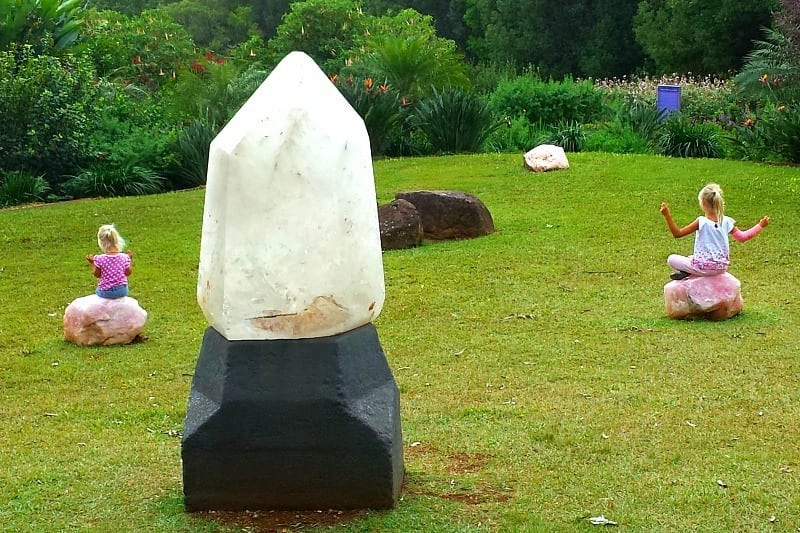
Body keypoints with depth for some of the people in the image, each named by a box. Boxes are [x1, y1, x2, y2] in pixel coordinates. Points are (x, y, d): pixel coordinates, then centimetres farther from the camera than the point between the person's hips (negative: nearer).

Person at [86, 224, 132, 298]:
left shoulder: (99, 259, -19)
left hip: (105, 292, -1)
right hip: (122, 291, 1)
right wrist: (129, 260, 14)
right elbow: (128, 273, 2)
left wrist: (92, 263, 8)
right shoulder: (124, 257, -13)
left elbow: (97, 275, -4)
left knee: (97, 291, 34)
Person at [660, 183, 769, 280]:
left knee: (671, 259, 7)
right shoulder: (726, 222, -3)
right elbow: (742, 237, 7)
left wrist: (667, 215, -17)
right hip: (721, 268, 6)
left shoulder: (701, 222, -16)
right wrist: (760, 226, 19)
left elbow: (677, 233, -15)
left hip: (704, 267, -6)